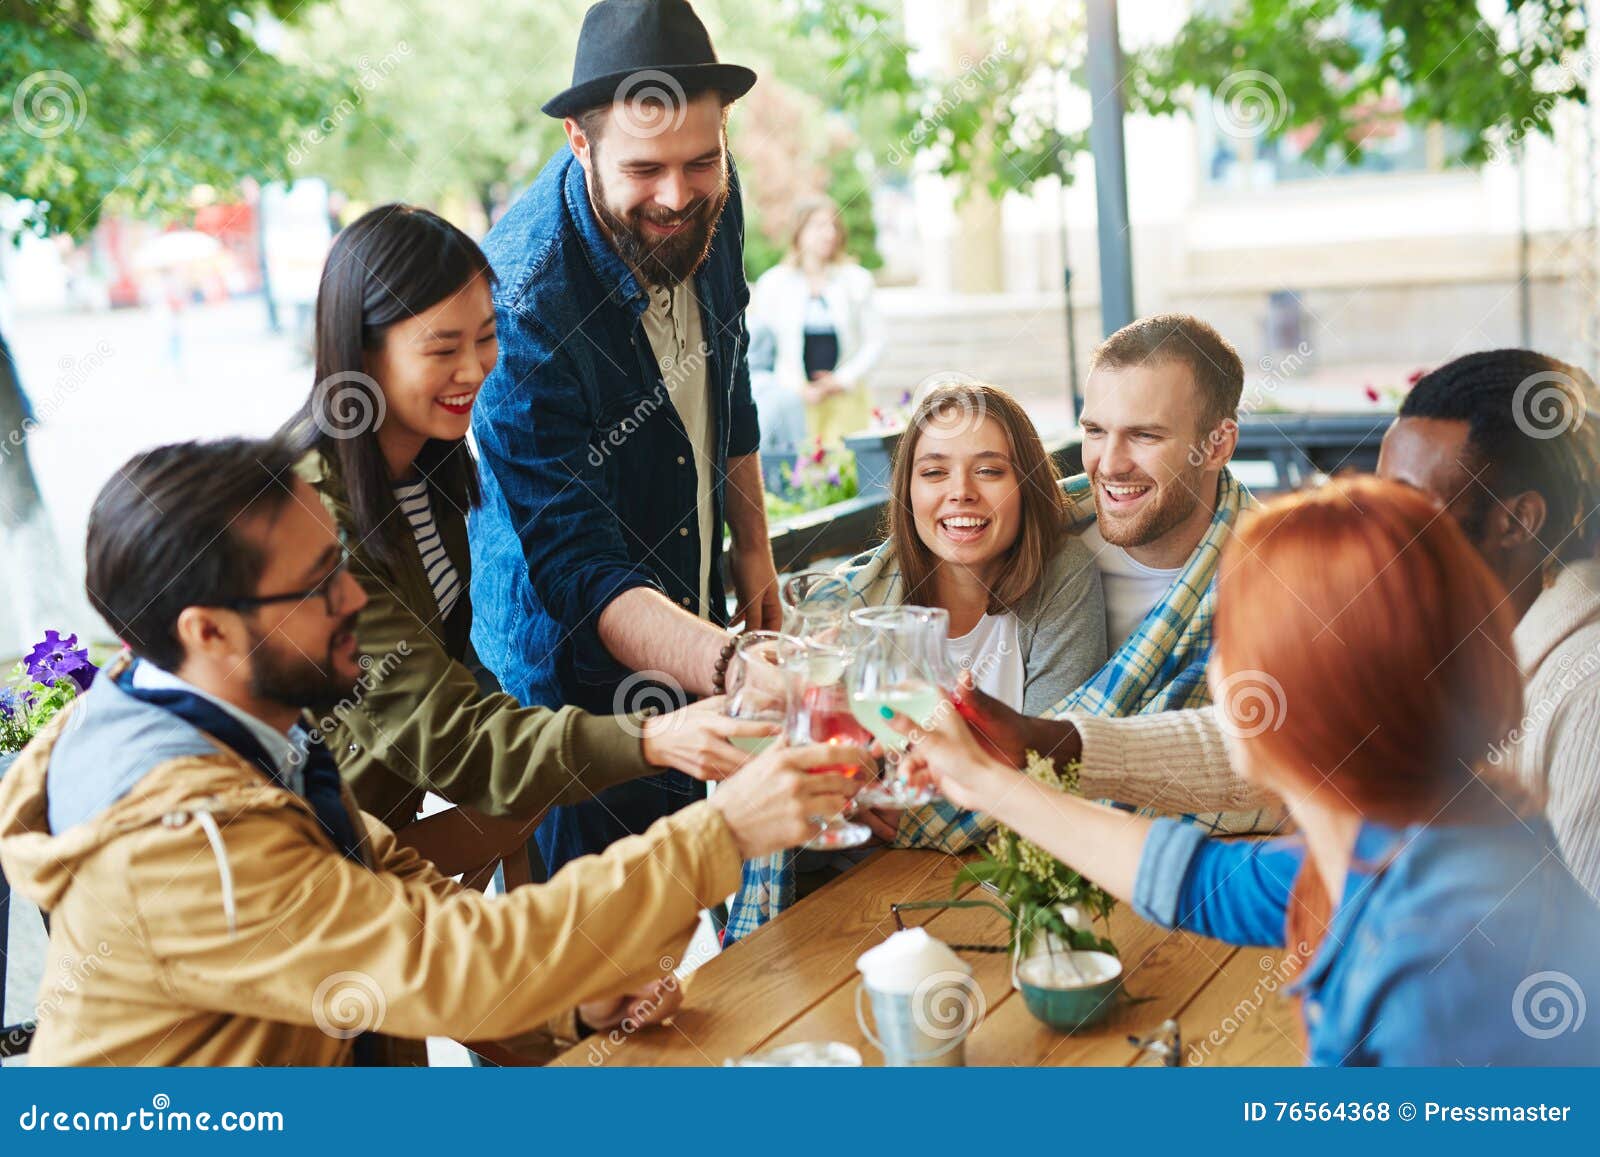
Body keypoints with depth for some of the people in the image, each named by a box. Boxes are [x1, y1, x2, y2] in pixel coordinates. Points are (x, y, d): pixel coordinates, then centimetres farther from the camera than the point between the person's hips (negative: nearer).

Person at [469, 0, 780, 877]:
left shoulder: (709, 202, -10)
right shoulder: (523, 303, -31)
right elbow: (580, 573, -33)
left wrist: (753, 547, 13)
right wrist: (727, 664, -49)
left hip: (695, 622, 6)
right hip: (577, 666, -6)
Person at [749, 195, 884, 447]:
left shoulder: (856, 280, 9)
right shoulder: (773, 284, 6)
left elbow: (875, 341, 9)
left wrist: (844, 379, -5)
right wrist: (798, 388, -7)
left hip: (845, 397, 1)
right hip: (793, 399, -1)